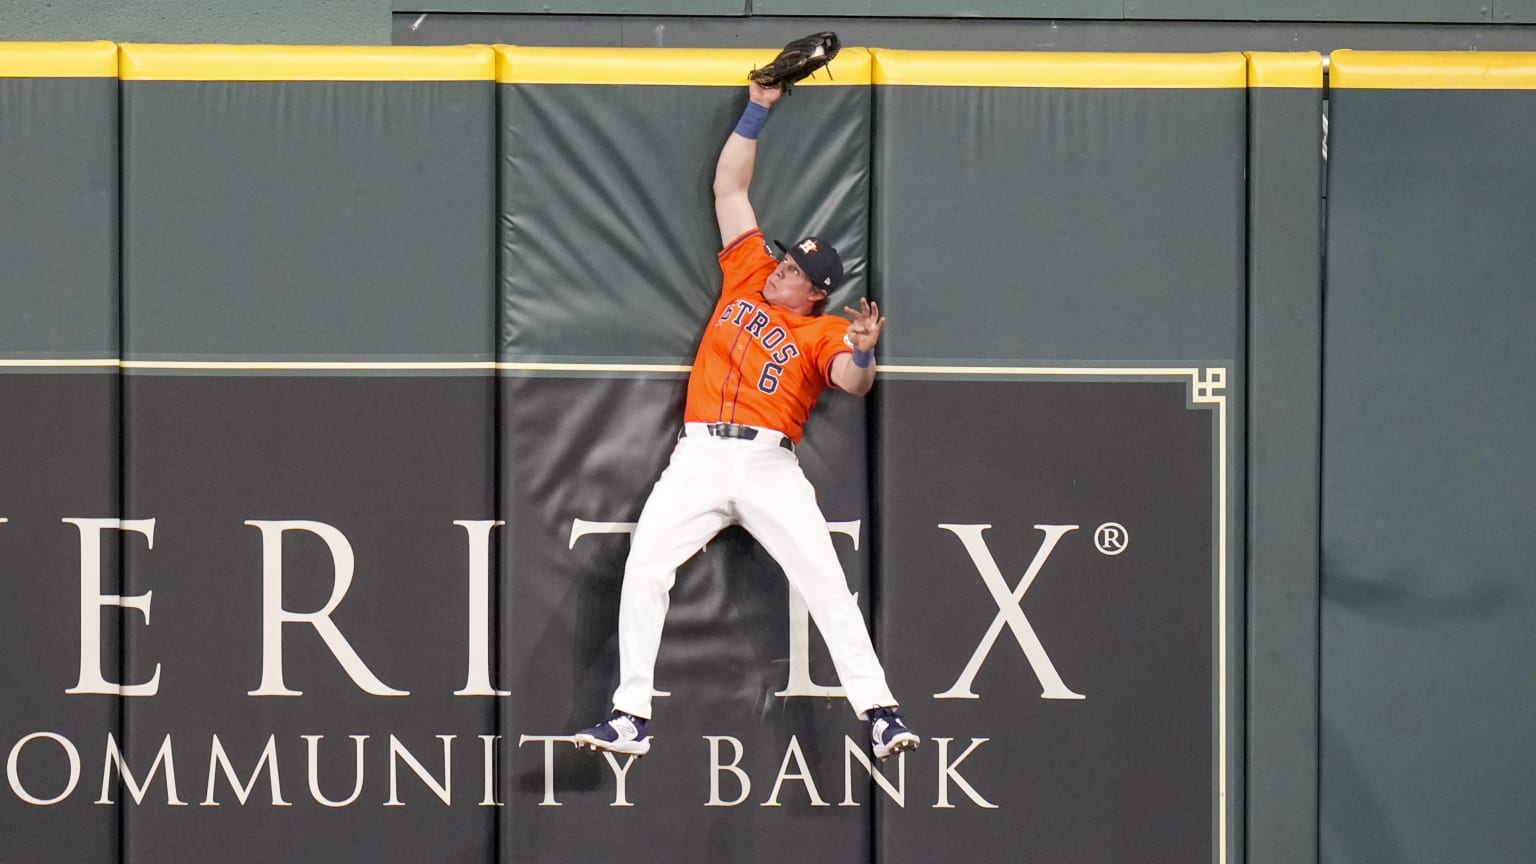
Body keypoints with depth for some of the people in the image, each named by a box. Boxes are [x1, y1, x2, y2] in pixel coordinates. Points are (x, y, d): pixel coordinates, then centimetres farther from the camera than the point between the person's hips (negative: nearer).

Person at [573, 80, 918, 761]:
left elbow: (851, 381, -14)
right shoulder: (747, 277, 16)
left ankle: (879, 712, -10)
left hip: (770, 464, -3)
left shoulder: (821, 332, 5)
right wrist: (758, 108, 13)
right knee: (644, 571, -11)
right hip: (699, 457, 3)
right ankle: (632, 718, -9)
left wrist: (864, 351, -36)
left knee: (825, 582, -12)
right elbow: (729, 188, 18)